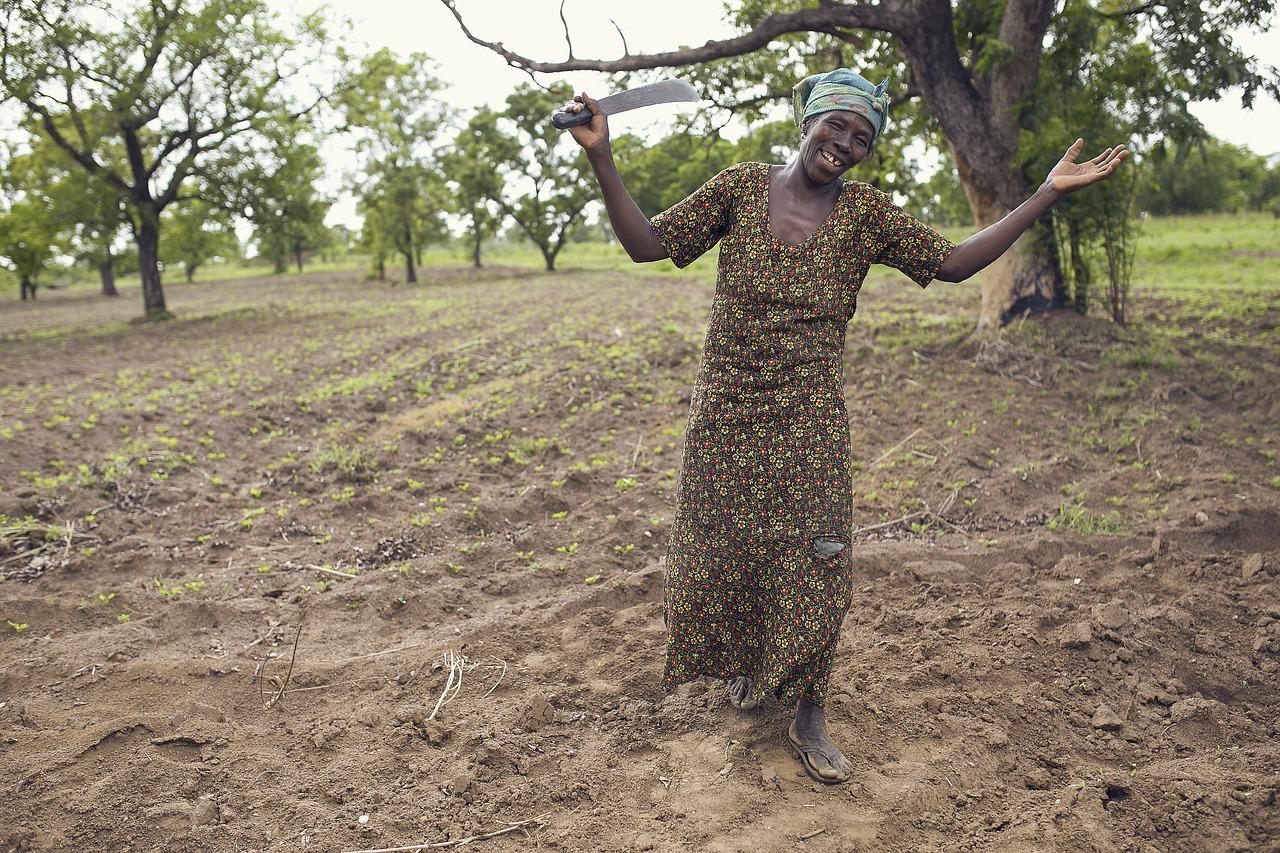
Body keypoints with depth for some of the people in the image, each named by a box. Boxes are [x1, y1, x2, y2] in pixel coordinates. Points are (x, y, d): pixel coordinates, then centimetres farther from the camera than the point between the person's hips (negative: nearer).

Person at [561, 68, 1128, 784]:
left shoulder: (867, 214, 2)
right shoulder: (741, 187, 1)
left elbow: (953, 262, -1)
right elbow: (647, 243, -1)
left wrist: (1048, 195, -3)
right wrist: (602, 158, -10)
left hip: (809, 422, 0)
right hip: (727, 413, 1)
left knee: (811, 566, 1)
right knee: (721, 556, 9)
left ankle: (808, 717, 20)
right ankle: (745, 660, 41)